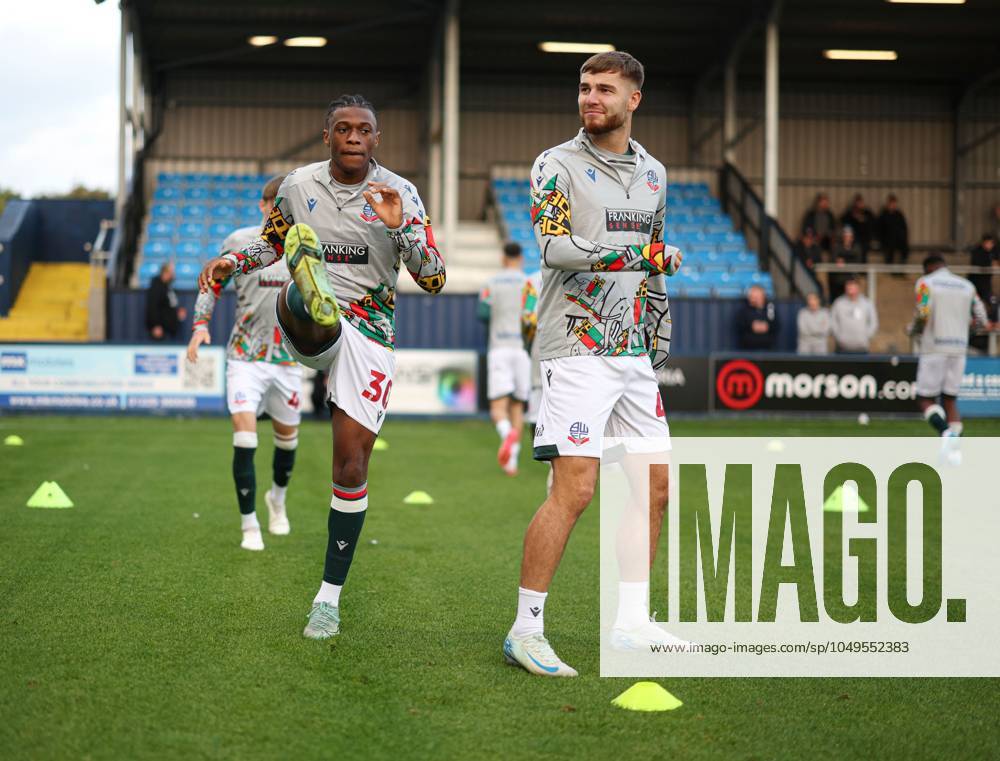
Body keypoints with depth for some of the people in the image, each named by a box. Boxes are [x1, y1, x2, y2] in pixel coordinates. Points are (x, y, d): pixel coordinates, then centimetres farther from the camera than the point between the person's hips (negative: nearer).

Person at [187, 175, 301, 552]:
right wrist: (200, 326, -8)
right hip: (245, 354, -3)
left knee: (287, 435, 14)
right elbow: (212, 286, 4)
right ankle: (249, 526, -5)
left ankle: (277, 498, 44)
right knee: (244, 434, -14)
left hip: (288, 358, 3)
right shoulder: (239, 242, -4)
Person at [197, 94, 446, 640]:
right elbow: (271, 244, 25)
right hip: (306, 329, 1)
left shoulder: (400, 194, -1)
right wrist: (231, 263, 5)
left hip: (369, 333, 0)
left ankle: (329, 598, 9)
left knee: (351, 467, -3)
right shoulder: (299, 185, 5)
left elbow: (434, 281, -7)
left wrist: (399, 227, -22)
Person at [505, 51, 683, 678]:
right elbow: (556, 249, -18)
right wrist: (646, 256, -20)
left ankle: (632, 623, 18)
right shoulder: (557, 166, -4)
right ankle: (526, 630, -7)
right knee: (575, 488, -14)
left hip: (634, 352, 7)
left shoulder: (652, 173, 16)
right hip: (577, 348, -7)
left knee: (656, 485, 7)